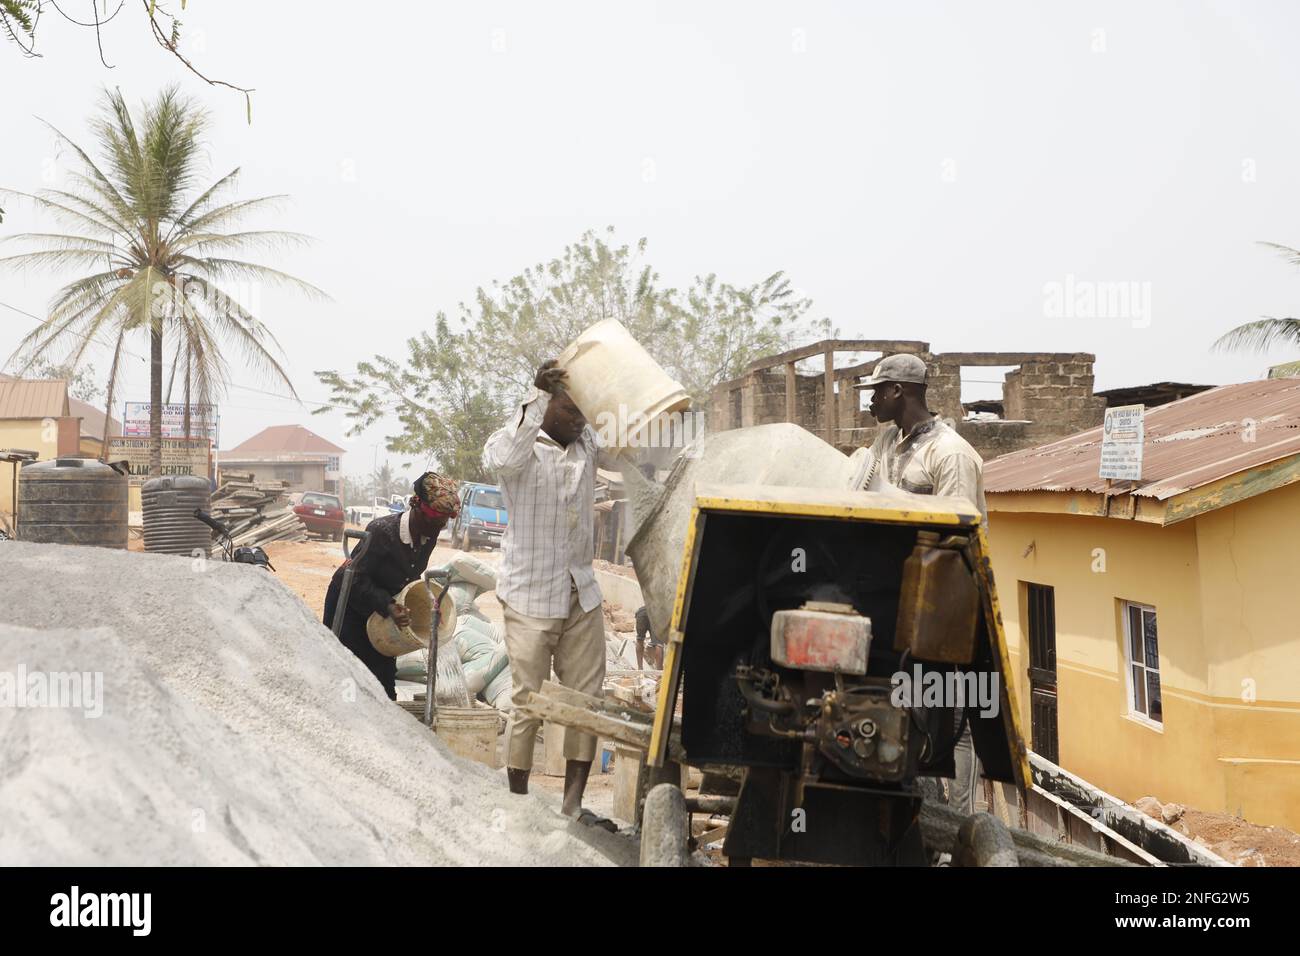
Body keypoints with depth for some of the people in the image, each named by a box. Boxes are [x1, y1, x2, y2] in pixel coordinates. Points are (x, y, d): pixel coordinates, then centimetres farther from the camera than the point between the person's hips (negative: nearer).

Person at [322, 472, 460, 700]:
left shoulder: (428, 536, -11)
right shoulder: (382, 531, -32)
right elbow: (357, 579, -30)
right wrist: (388, 606, -39)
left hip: (381, 608, 6)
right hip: (349, 602, -6)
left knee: (384, 672, 8)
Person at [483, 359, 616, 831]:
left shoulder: (587, 442, 7)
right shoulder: (517, 442, -10)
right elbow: (502, 458, -32)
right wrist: (538, 395, -35)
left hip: (581, 594, 6)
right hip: (530, 597, -6)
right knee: (529, 704, 0)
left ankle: (573, 804, 16)